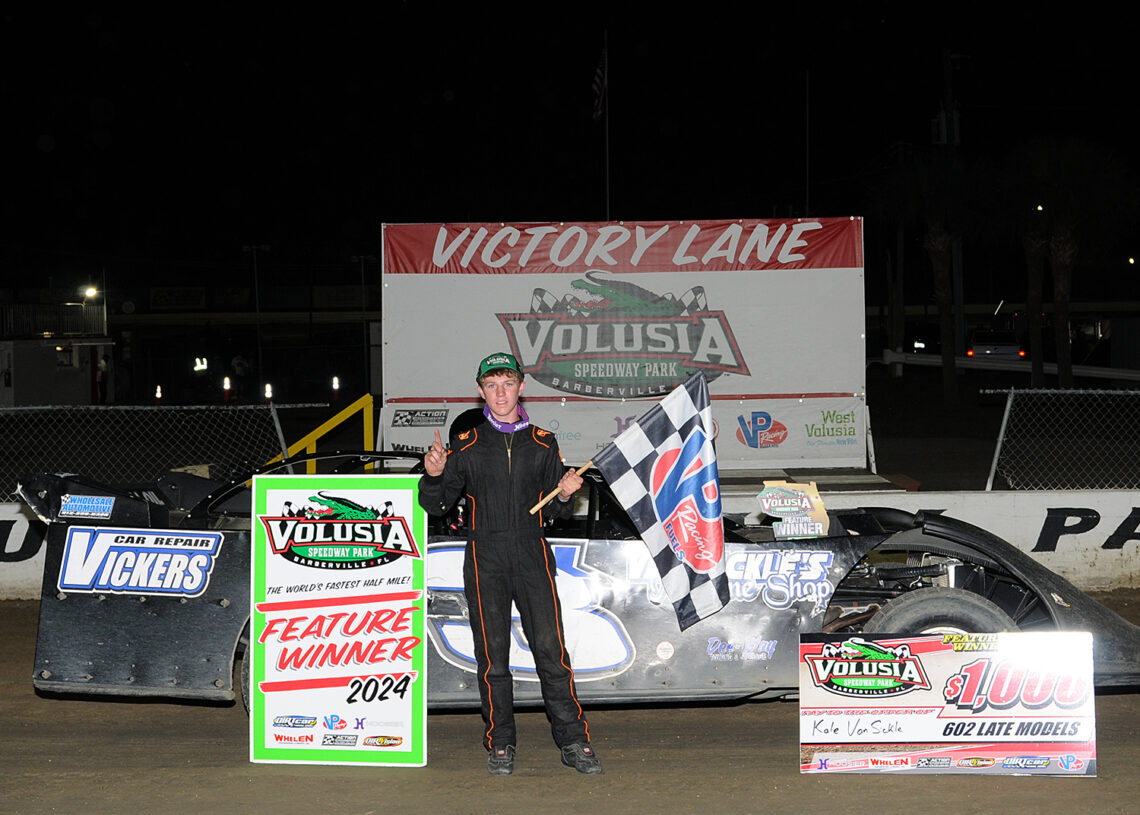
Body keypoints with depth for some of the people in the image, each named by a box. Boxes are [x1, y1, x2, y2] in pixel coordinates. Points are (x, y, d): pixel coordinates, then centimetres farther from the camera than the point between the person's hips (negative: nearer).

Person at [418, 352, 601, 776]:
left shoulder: (542, 443, 10)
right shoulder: (467, 446, 8)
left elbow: (551, 510, 15)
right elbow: (435, 505, 10)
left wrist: (564, 494, -7)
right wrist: (433, 475, -10)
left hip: (532, 555, 0)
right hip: (485, 558, 0)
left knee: (551, 650, -6)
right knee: (492, 656, 1)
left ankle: (574, 741, 0)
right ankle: (500, 745, 11)